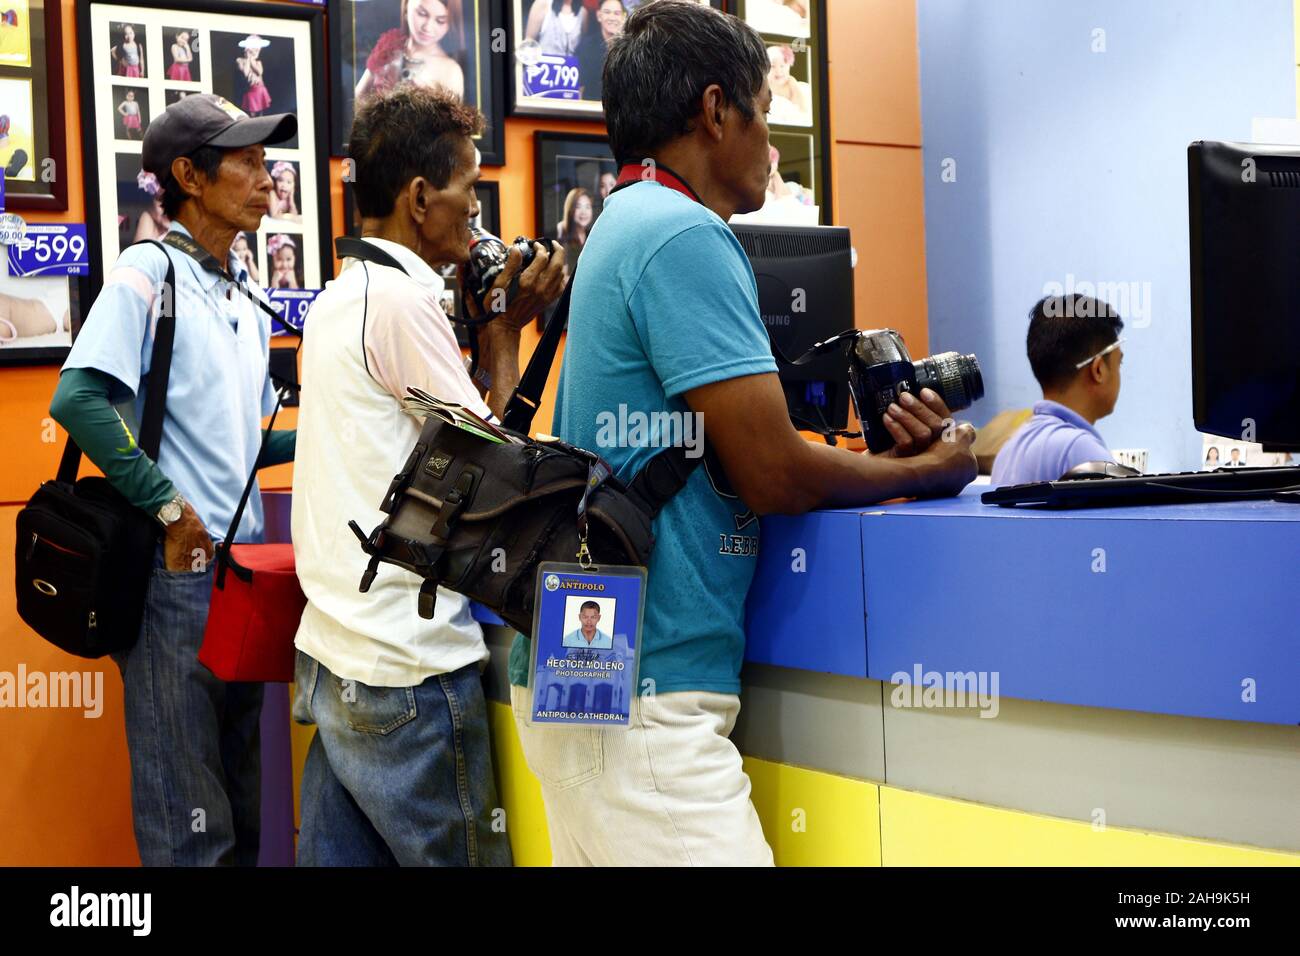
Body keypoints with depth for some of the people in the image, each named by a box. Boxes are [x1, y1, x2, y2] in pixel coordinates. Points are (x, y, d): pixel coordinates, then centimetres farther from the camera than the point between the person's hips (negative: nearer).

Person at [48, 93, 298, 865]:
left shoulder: (250, 299, 15)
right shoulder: (150, 272, -8)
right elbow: (80, 398, -20)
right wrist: (169, 507, -19)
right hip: (176, 570, -8)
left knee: (244, 800, 15)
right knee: (188, 820, -3)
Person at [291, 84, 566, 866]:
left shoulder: (339, 297, 15)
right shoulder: (403, 300, -13)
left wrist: (480, 322, 14)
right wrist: (505, 331, 0)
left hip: (332, 658, 9)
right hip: (408, 668, -9)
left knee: (341, 853, 11)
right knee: (470, 855, 2)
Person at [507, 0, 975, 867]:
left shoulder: (626, 225, 17)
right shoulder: (683, 235, -14)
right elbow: (774, 475, -16)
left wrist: (886, 458, 6)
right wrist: (926, 472, 1)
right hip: (643, 697, -10)